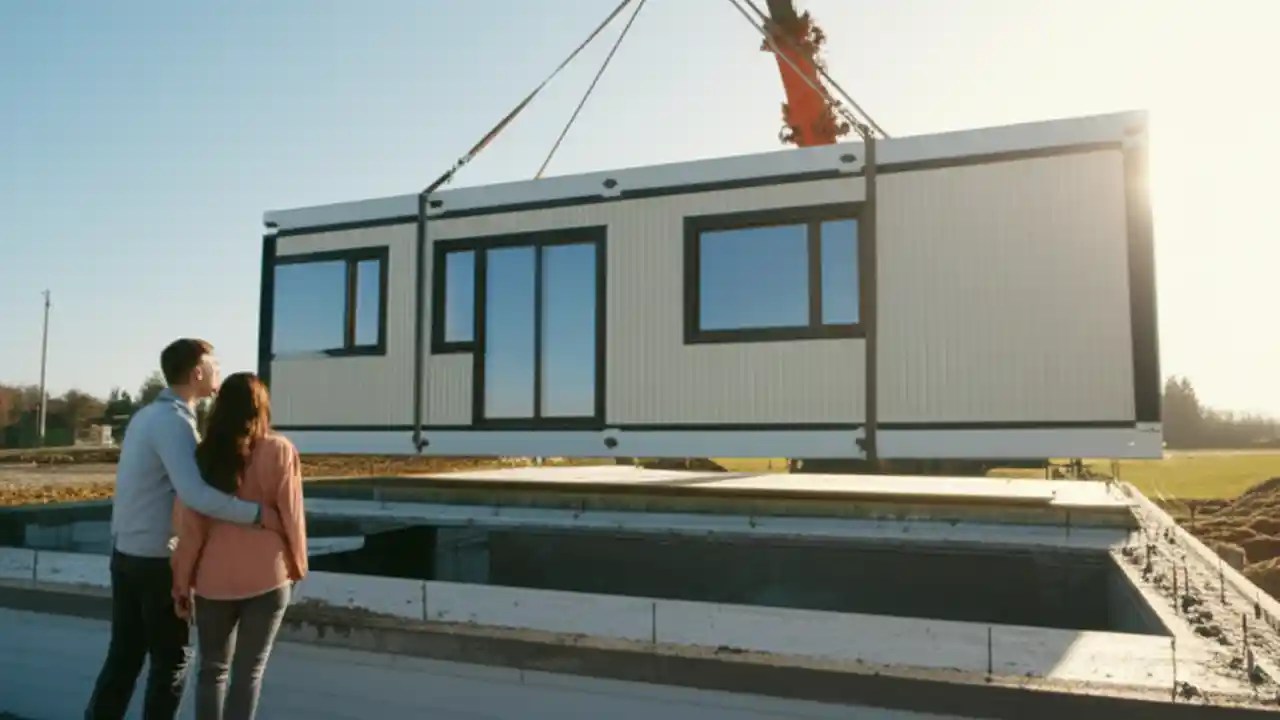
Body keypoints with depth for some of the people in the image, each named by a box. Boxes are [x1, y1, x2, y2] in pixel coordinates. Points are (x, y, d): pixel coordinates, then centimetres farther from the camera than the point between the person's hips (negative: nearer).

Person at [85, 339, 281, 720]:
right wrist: (257, 513, -27)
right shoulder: (173, 422, -20)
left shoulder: (147, 415, 10)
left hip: (125, 552, 8)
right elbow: (196, 495, -33)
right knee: (172, 658, 7)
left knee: (124, 654, 15)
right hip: (158, 559, -8)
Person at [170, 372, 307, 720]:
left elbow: (188, 525, -1)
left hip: (214, 578, 2)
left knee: (212, 669, 17)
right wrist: (297, 565, 9)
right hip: (266, 576, -2)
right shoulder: (280, 451, -8)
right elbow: (291, 515, -6)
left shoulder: (203, 454, -3)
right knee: (249, 672, 8)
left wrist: (182, 582, 8)